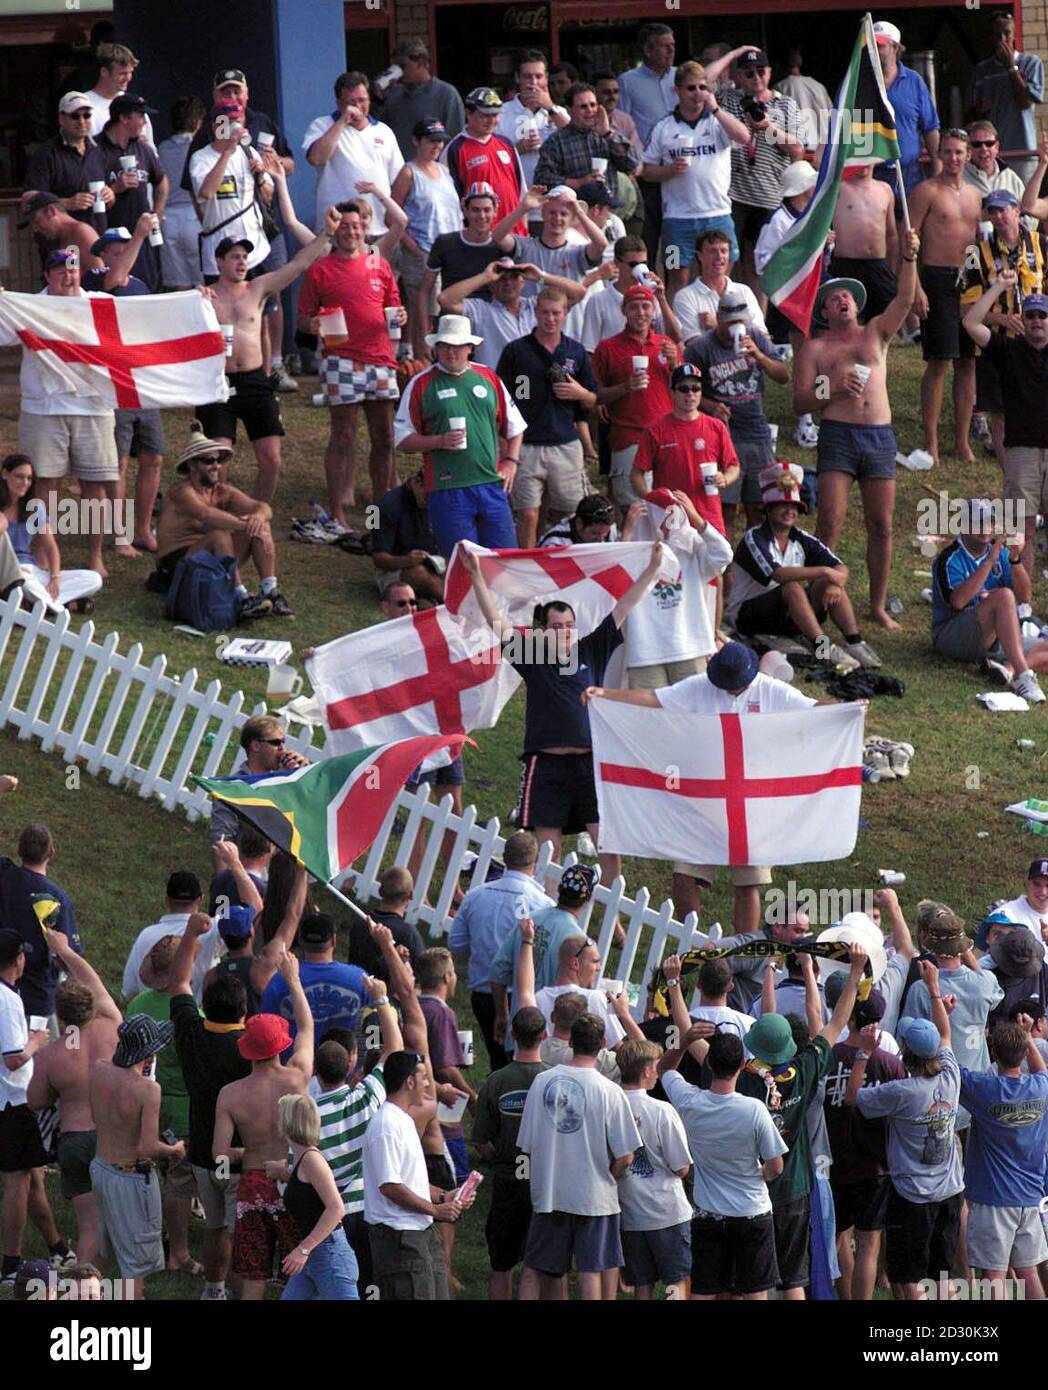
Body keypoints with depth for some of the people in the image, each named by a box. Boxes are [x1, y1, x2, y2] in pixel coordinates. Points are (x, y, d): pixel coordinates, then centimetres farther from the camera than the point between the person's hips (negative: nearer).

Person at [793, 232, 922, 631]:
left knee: (881, 527, 3)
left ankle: (879, 606, 11)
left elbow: (905, 299, 2)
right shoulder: (815, 349, 11)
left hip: (880, 437, 3)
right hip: (837, 435, -3)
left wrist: (909, 257, -13)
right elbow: (800, 403, 5)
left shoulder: (876, 334, 18)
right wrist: (833, 389, -12)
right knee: (829, 523, -12)